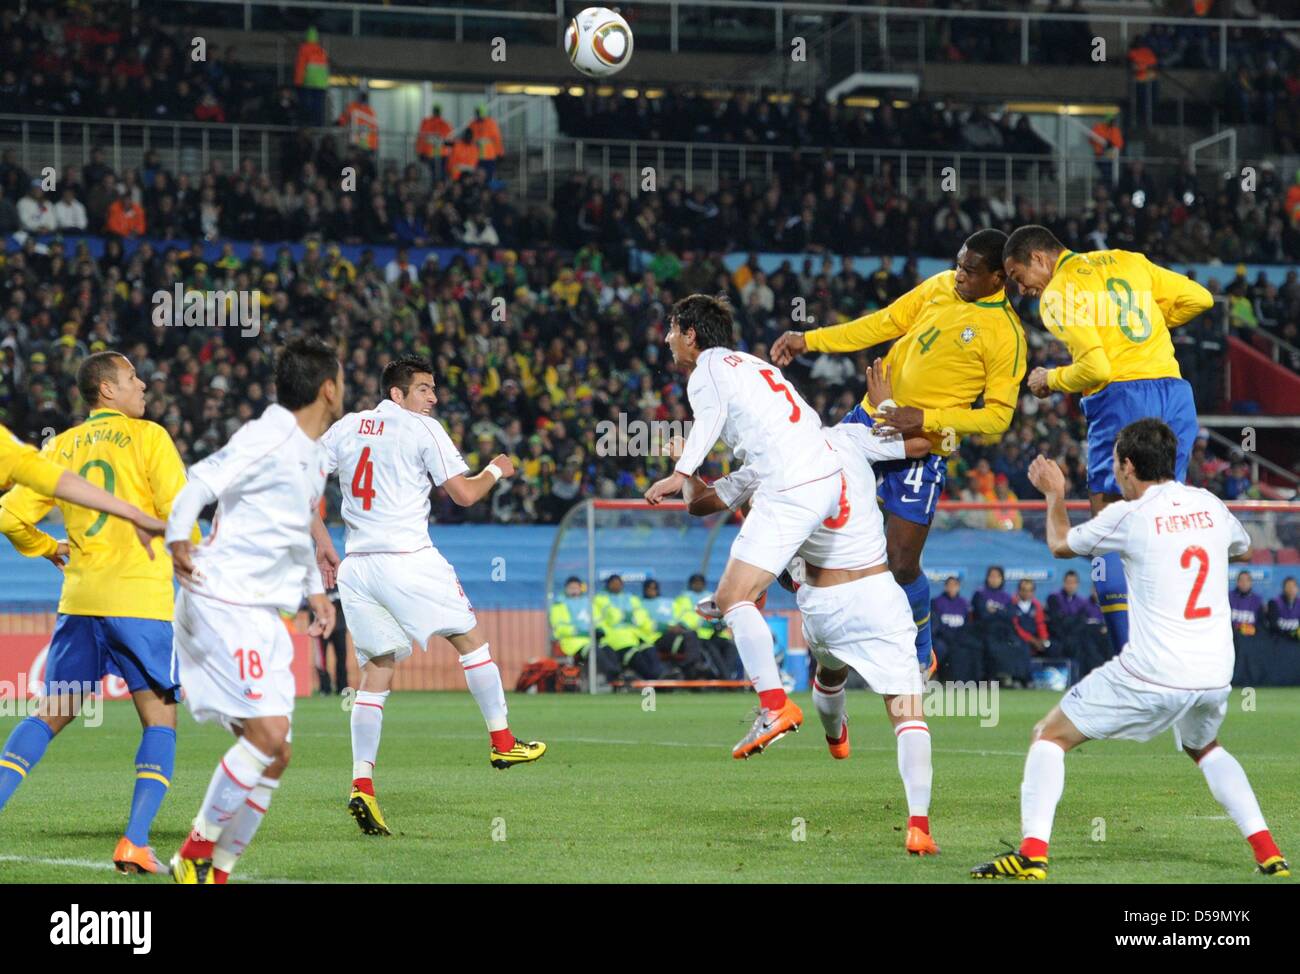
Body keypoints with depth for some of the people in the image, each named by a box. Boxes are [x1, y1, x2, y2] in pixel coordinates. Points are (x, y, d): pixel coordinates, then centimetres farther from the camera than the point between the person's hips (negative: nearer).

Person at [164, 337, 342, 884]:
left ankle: (218, 871, 12)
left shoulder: (314, 452, 16)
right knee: (268, 734, -18)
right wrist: (178, 539, -33)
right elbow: (199, 483, -23)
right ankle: (196, 852, -7)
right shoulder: (268, 439, -14)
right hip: (223, 606, -9)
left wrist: (315, 590, 22)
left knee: (273, 753, 5)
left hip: (263, 616, 9)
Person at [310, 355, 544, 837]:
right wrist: (497, 470, 15)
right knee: (471, 637, 14)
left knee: (376, 672, 8)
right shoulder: (423, 430, -3)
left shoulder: (346, 427, 13)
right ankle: (501, 742, 18)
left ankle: (361, 784, -4)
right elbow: (464, 493, -4)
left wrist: (322, 542, 16)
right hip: (407, 559, -5)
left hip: (356, 565, 5)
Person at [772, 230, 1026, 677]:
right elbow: (885, 323, 12)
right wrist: (808, 340, 6)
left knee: (902, 566, -7)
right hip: (872, 416, 7)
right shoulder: (942, 286, 4)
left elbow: (998, 416, -16)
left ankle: (920, 656, 20)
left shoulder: (1006, 335, -15)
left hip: (922, 449, -7)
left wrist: (925, 419, -24)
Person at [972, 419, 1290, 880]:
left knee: (1050, 736, 8)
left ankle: (1032, 853, -7)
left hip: (1152, 676, -5)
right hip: (1215, 674, 5)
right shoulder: (1210, 505, 7)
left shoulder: (1128, 516, -6)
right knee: (1204, 748, 34)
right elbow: (1242, 550, 31)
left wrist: (1055, 495, 30)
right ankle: (1267, 853, 20)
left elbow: (1060, 544, 12)